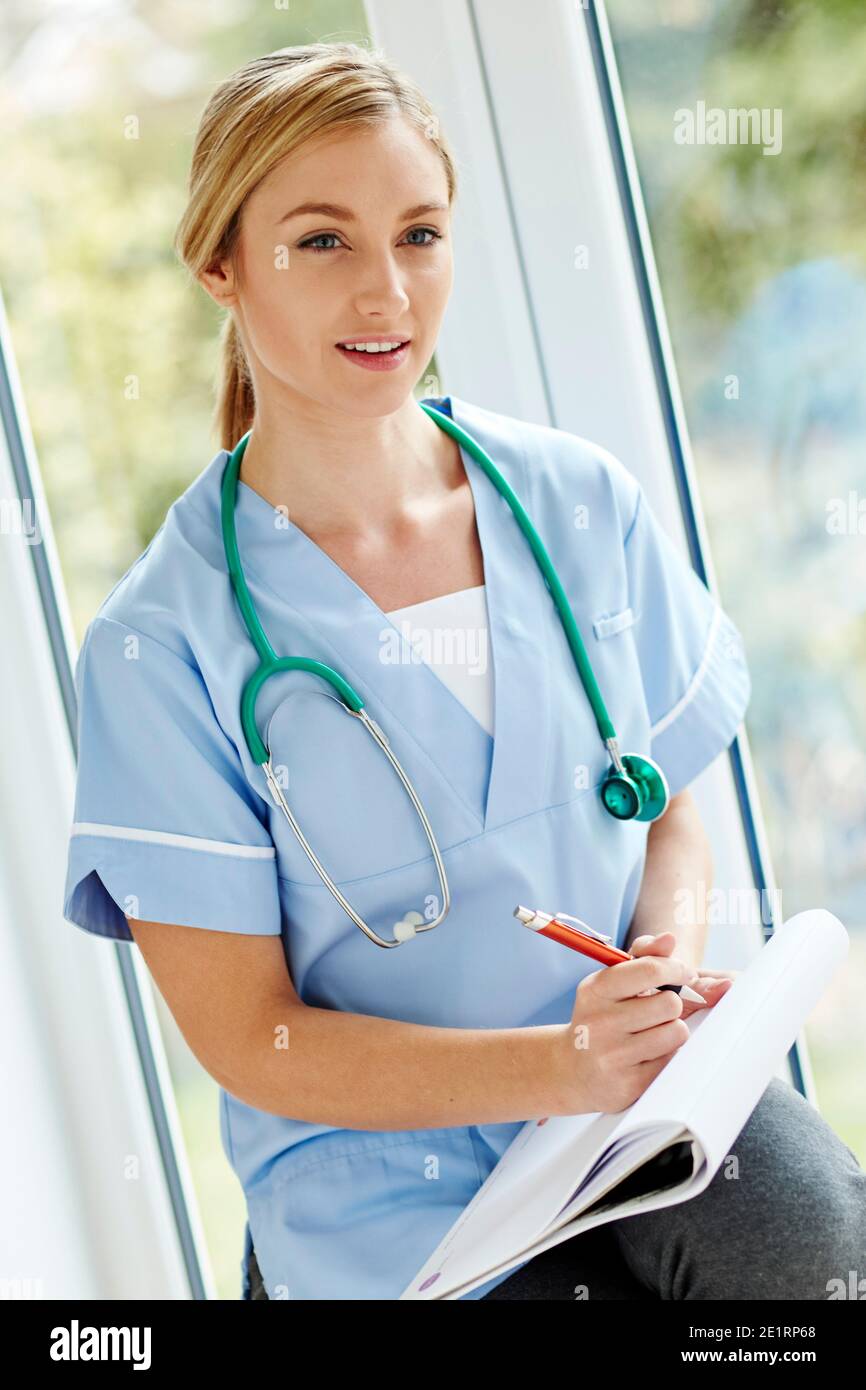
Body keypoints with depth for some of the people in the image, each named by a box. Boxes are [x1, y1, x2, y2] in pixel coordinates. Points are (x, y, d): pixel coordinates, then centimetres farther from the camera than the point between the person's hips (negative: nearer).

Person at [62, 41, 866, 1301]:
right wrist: (563, 1064, -21)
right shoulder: (161, 646, -9)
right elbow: (249, 1038, -8)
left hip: (652, 1102, 3)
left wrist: (668, 954, -11)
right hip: (400, 1197, -2)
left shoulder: (585, 504, 2)